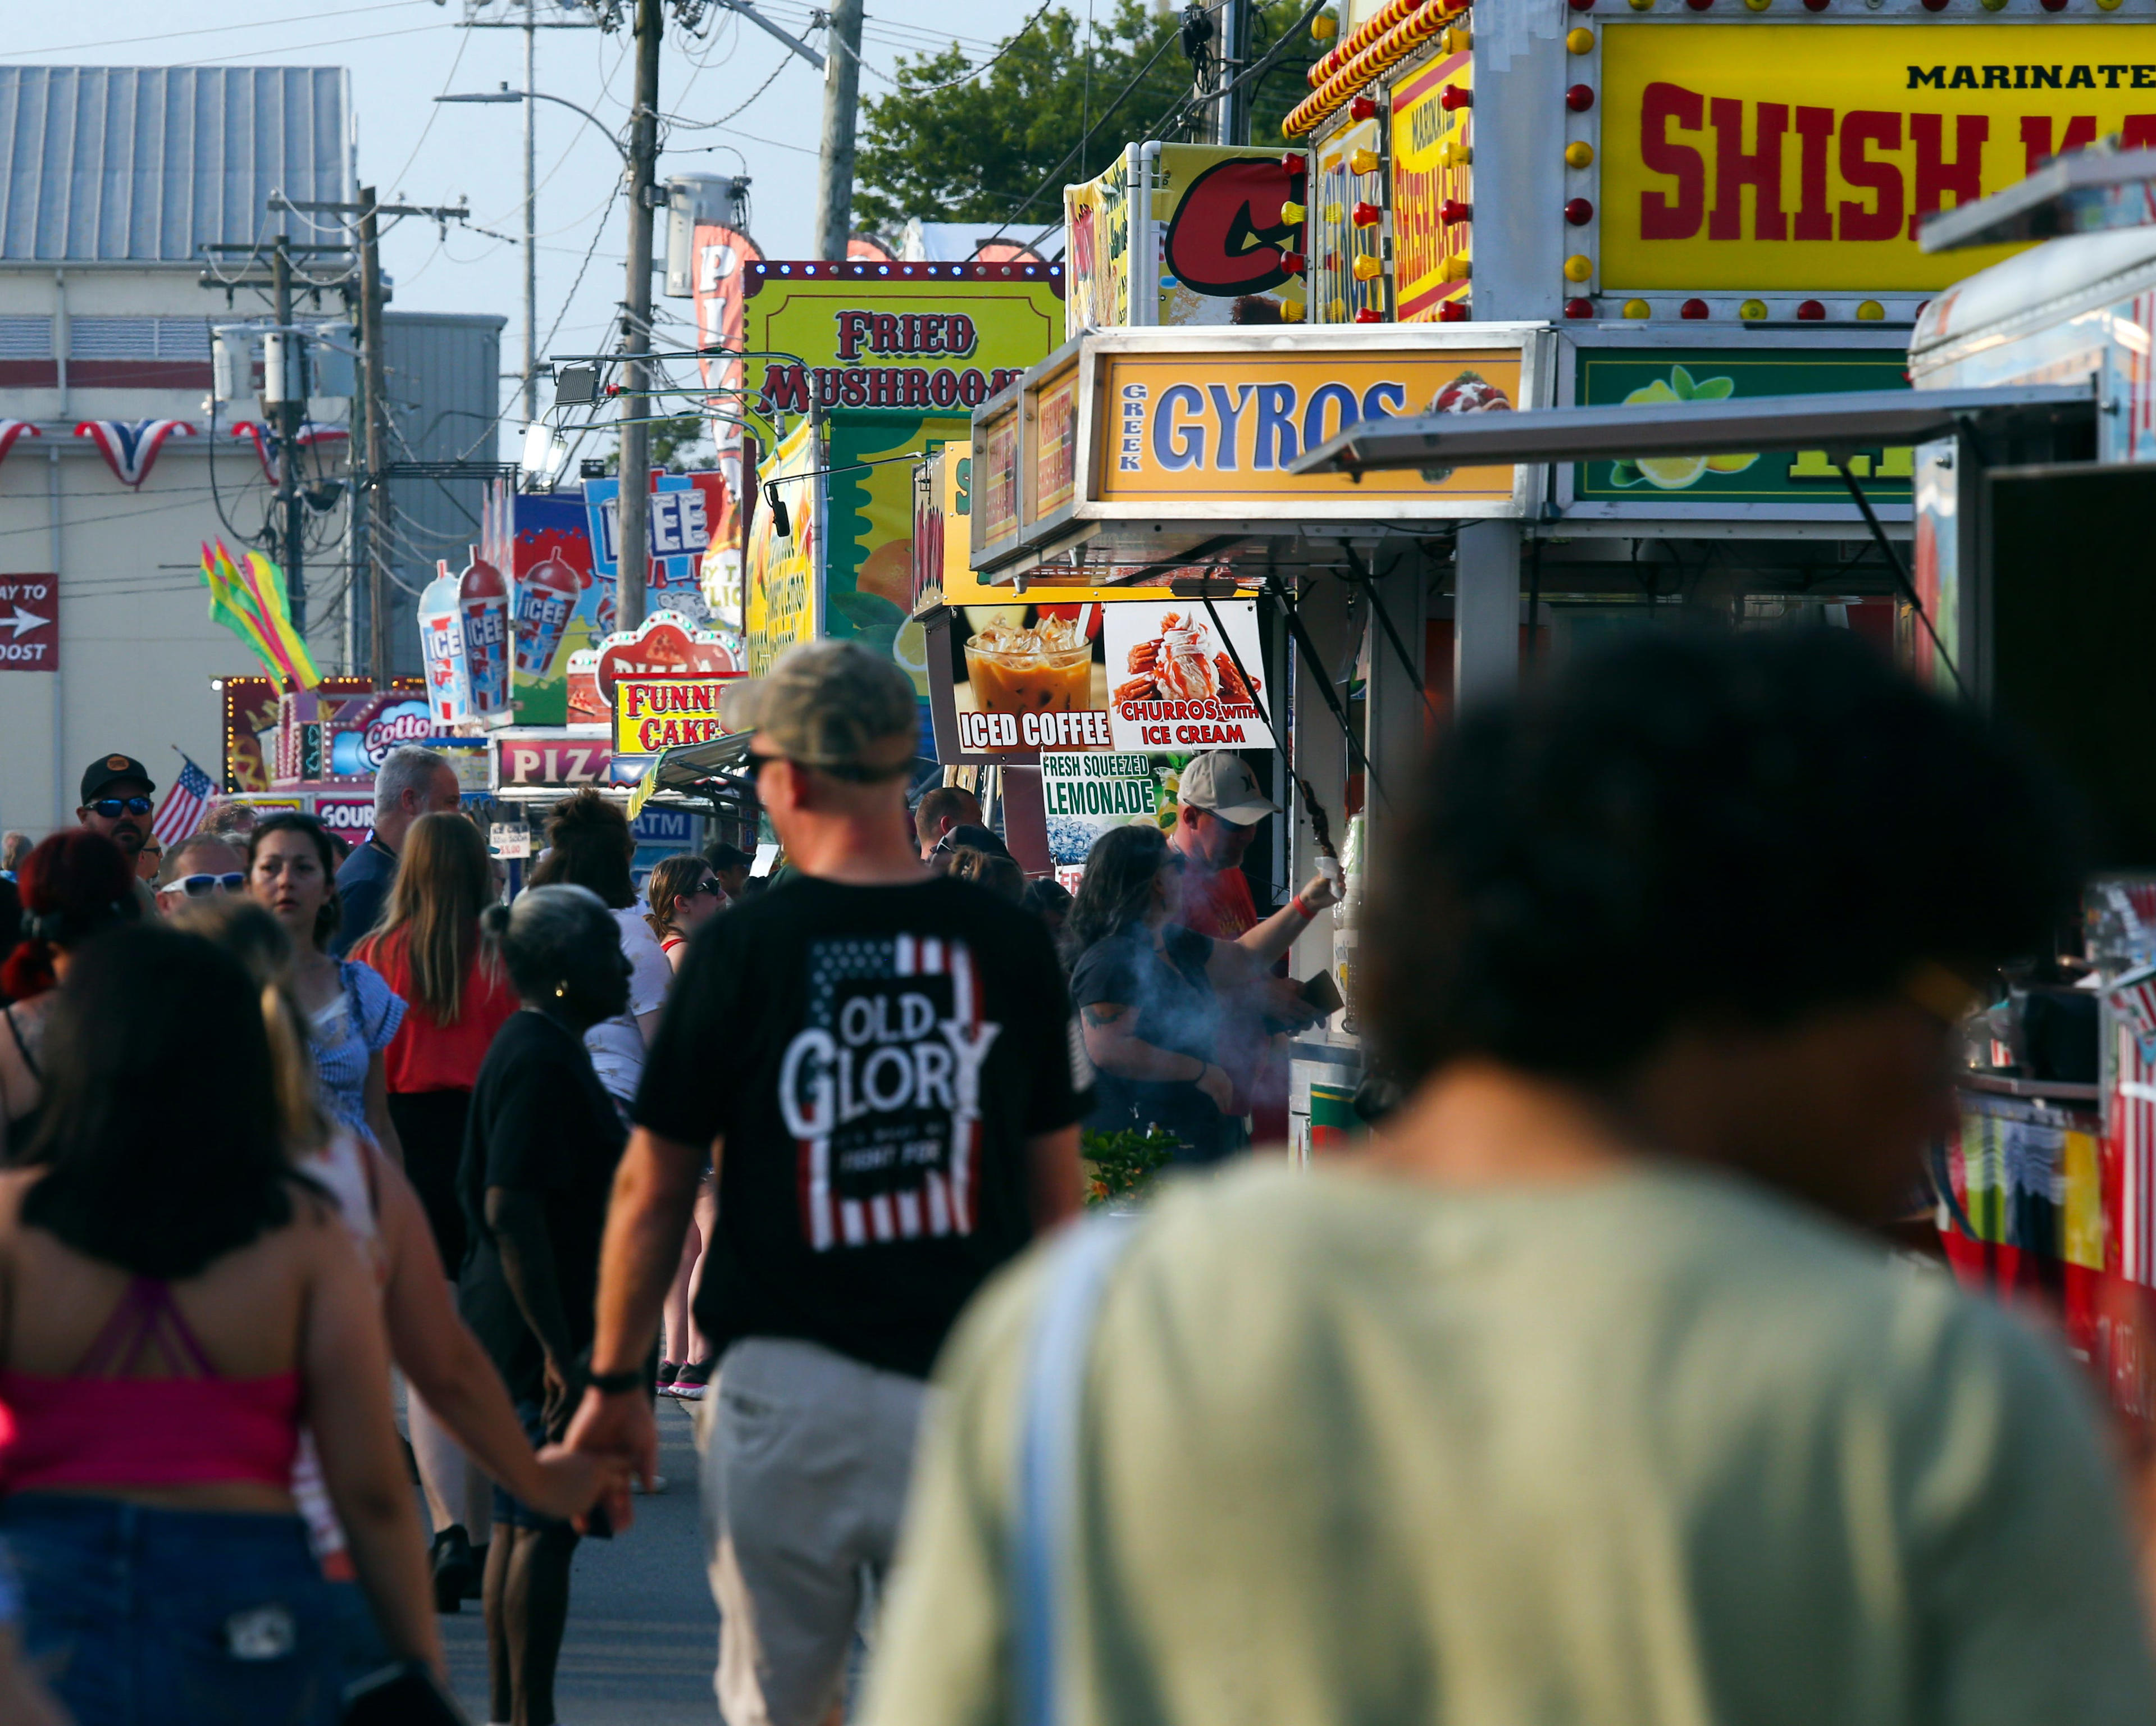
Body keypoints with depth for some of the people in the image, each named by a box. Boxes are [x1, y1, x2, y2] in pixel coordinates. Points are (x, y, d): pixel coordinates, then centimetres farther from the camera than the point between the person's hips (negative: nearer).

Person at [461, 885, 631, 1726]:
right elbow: (511, 1211, -25)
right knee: (545, 1526, -7)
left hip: (514, 1326, 11)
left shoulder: (532, 1048, 14)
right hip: (546, 1327, -11)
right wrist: (560, 1349, -25)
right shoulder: (543, 1063, -18)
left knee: (523, 1522, 14)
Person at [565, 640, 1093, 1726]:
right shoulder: (1008, 945, 3)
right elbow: (1056, 1194, 10)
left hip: (788, 1382, -2)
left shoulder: (743, 951, -5)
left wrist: (614, 1382, 11)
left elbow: (650, 1190, 1)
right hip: (968, 1383, 2)